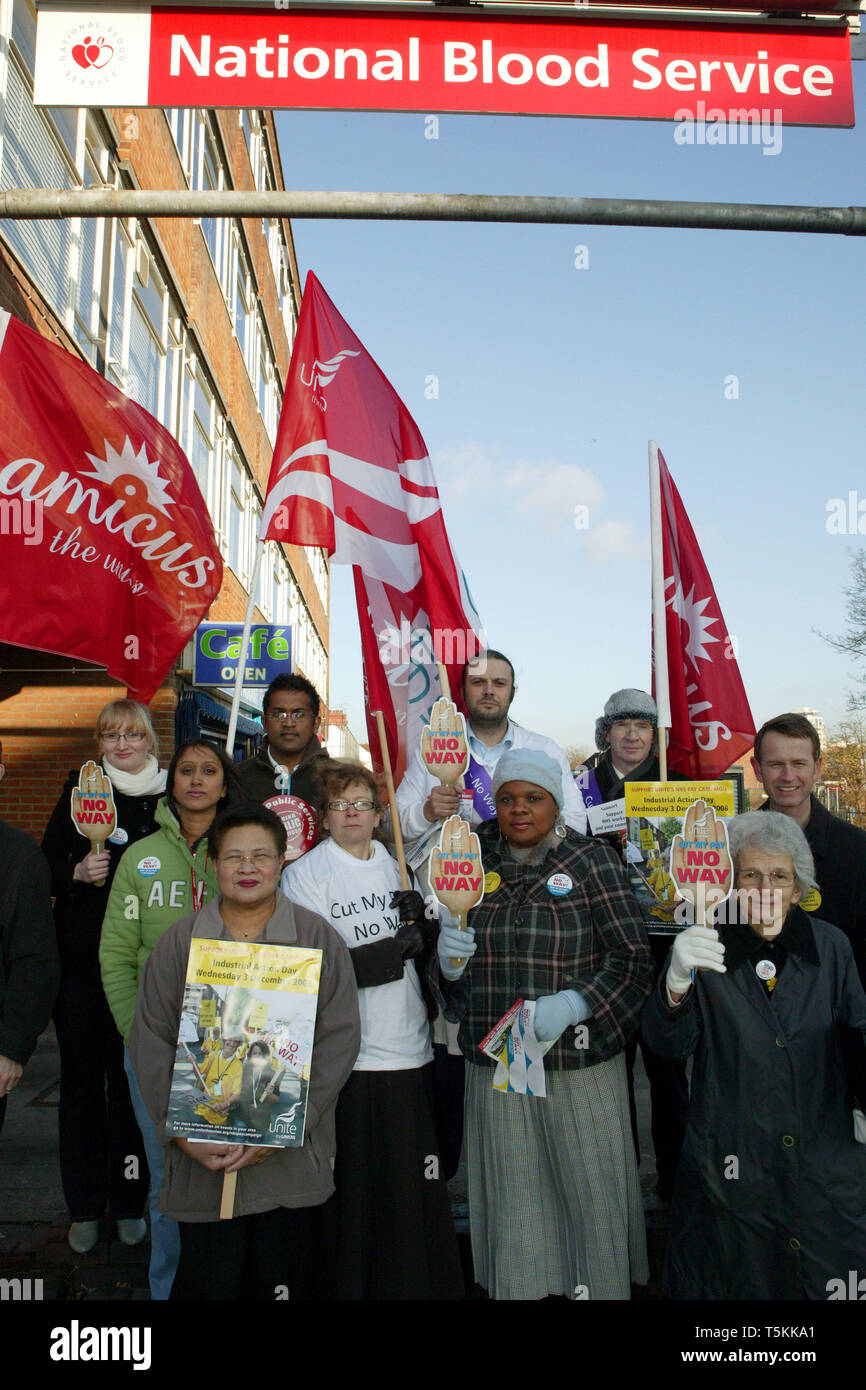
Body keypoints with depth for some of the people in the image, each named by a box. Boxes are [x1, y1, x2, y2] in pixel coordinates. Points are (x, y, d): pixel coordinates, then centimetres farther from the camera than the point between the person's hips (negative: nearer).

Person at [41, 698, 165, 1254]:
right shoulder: (82, 789, 1)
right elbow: (47, 866, 4)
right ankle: (85, 1207, 24)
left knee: (132, 1081, 7)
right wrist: (78, 873, -16)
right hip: (81, 959, 0)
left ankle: (130, 1203, 23)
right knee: (82, 1079, 8)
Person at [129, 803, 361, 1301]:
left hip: (293, 1163, -1)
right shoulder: (181, 942, 5)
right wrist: (182, 1133, -7)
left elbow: (340, 1038, -5)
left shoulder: (317, 938, 0)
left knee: (284, 1282, 9)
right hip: (201, 1166, 1)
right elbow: (150, 1043, 3)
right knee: (207, 1282, 9)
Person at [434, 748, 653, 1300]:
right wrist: (449, 960, -7)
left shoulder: (592, 859, -3)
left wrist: (572, 1004, -21)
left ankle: (603, 1285, 29)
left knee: (590, 1190, 6)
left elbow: (633, 958, -8)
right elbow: (452, 983, 15)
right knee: (511, 1195, 9)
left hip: (581, 1063, -2)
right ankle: (515, 1287, 31)